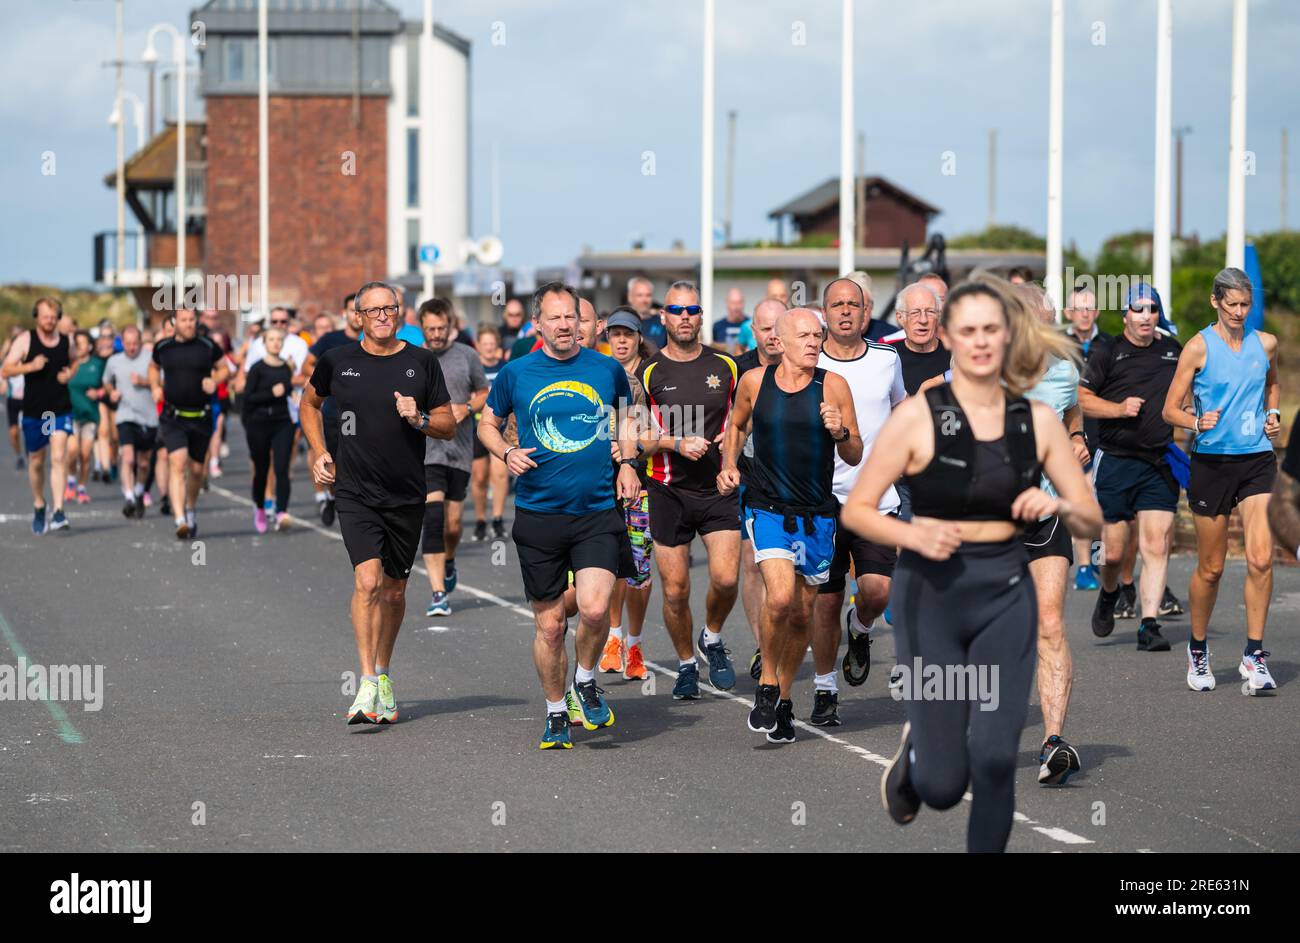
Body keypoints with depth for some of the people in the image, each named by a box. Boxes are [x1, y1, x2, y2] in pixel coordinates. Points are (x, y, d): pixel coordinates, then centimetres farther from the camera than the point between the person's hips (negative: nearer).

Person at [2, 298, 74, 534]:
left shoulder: (66, 342, 3)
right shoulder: (25, 340, -4)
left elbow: (74, 362, 24)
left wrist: (70, 373, 1)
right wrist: (30, 366, -24)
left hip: (61, 410, 0)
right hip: (33, 412, 0)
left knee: (59, 457, -17)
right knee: (36, 462, 12)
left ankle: (58, 511, -22)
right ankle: (38, 506, 34)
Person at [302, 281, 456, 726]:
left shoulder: (421, 362, 1)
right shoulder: (337, 361, 1)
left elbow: (448, 426, 6)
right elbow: (310, 403, 20)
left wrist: (419, 420, -14)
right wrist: (318, 453, 9)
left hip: (406, 497, 2)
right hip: (355, 493, -2)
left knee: (394, 592, 11)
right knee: (368, 581, -19)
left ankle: (384, 675, 32)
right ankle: (367, 687, -17)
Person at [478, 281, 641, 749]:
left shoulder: (607, 369, 4)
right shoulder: (515, 373, 1)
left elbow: (626, 417, 22)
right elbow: (488, 424, 15)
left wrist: (627, 463, 7)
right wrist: (507, 452, -5)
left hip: (598, 512, 0)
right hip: (538, 514, 0)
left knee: (594, 608, -19)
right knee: (549, 625, 4)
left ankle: (586, 681, 10)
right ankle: (556, 714, 22)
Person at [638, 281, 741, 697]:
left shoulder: (725, 366, 6)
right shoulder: (649, 372, -1)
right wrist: (677, 444, -16)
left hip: (719, 488, 1)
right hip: (669, 491, -1)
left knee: (725, 578, -13)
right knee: (675, 589, 1)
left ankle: (712, 638, 17)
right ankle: (686, 664, 21)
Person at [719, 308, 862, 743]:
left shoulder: (833, 386, -4)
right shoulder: (754, 381, -2)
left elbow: (855, 457, 1)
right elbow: (736, 425, 20)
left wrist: (840, 433, -19)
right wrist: (729, 466, 4)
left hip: (817, 515, 2)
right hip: (767, 508, -1)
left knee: (802, 613, 9)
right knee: (780, 597, -22)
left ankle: (785, 698, 30)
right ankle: (767, 686, 0)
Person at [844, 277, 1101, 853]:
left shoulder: (1038, 421, 1)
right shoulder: (917, 417, -8)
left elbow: (1093, 522, 6)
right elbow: (856, 511, -4)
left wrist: (1060, 507, -16)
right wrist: (916, 535, -21)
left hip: (1006, 594, 2)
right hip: (932, 592, -2)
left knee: (996, 756, -6)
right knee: (942, 782, 1)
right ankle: (910, 761, 38)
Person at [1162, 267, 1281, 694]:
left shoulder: (1265, 343, 7)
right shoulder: (1199, 347, -3)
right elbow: (1171, 409, -2)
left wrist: (1273, 413, 11)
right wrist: (1197, 421, -21)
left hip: (1256, 460, 2)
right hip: (1211, 462, -2)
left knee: (1261, 558, -15)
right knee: (1210, 568, 6)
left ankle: (1254, 656, -9)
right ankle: (1198, 650, 26)